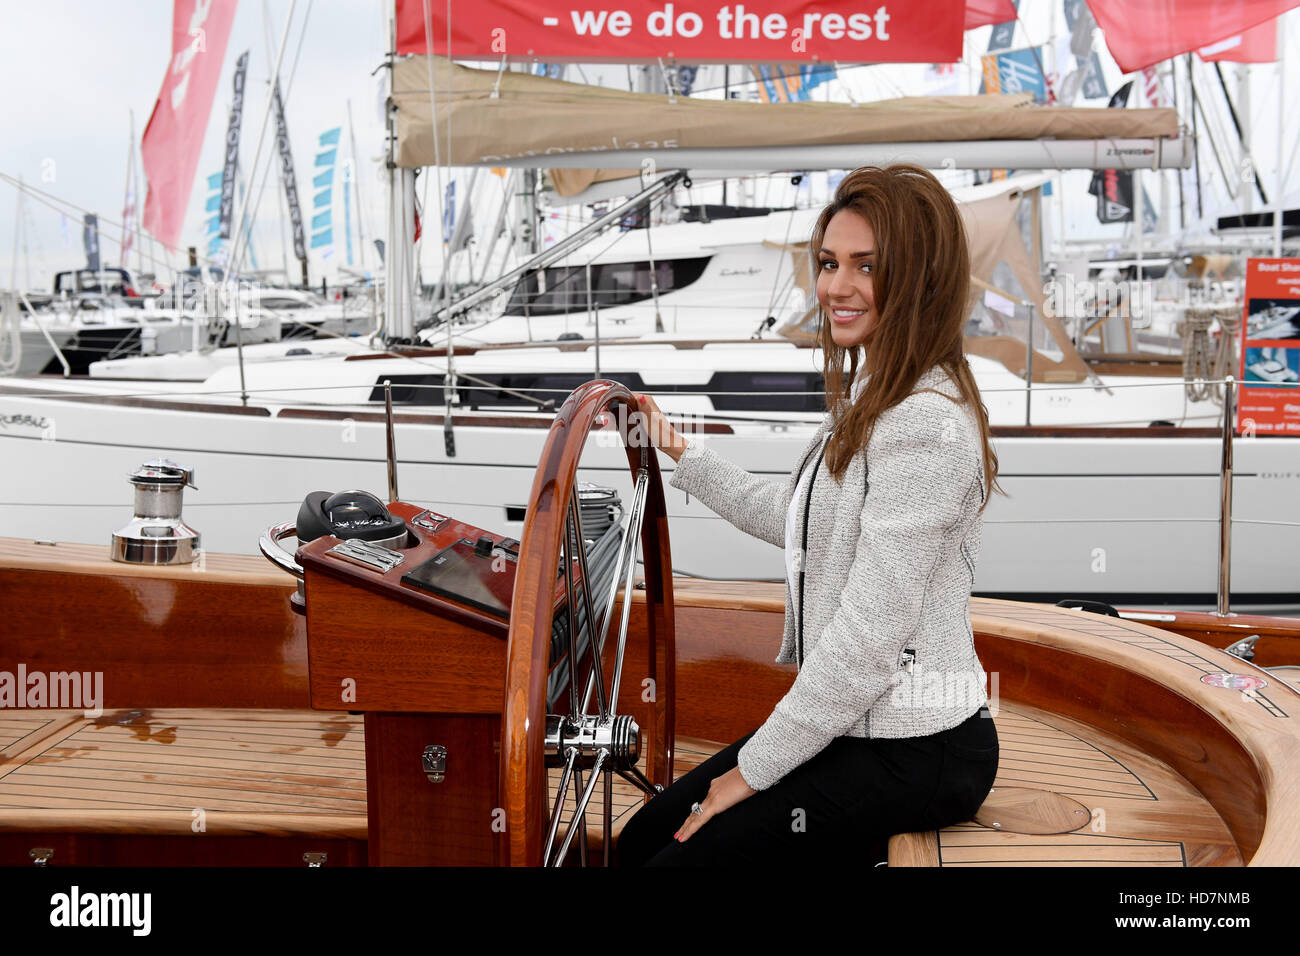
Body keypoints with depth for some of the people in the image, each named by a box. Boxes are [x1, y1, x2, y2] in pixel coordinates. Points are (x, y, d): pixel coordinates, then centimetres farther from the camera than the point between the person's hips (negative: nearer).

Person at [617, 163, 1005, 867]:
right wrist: (682, 456, 20)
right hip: (850, 725, 9)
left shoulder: (925, 426, -23)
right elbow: (792, 520, 24)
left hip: (913, 755, -9)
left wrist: (754, 769, -16)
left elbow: (868, 640, -25)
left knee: (684, 855, -9)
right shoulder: (868, 401, 10)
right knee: (641, 839, 11)